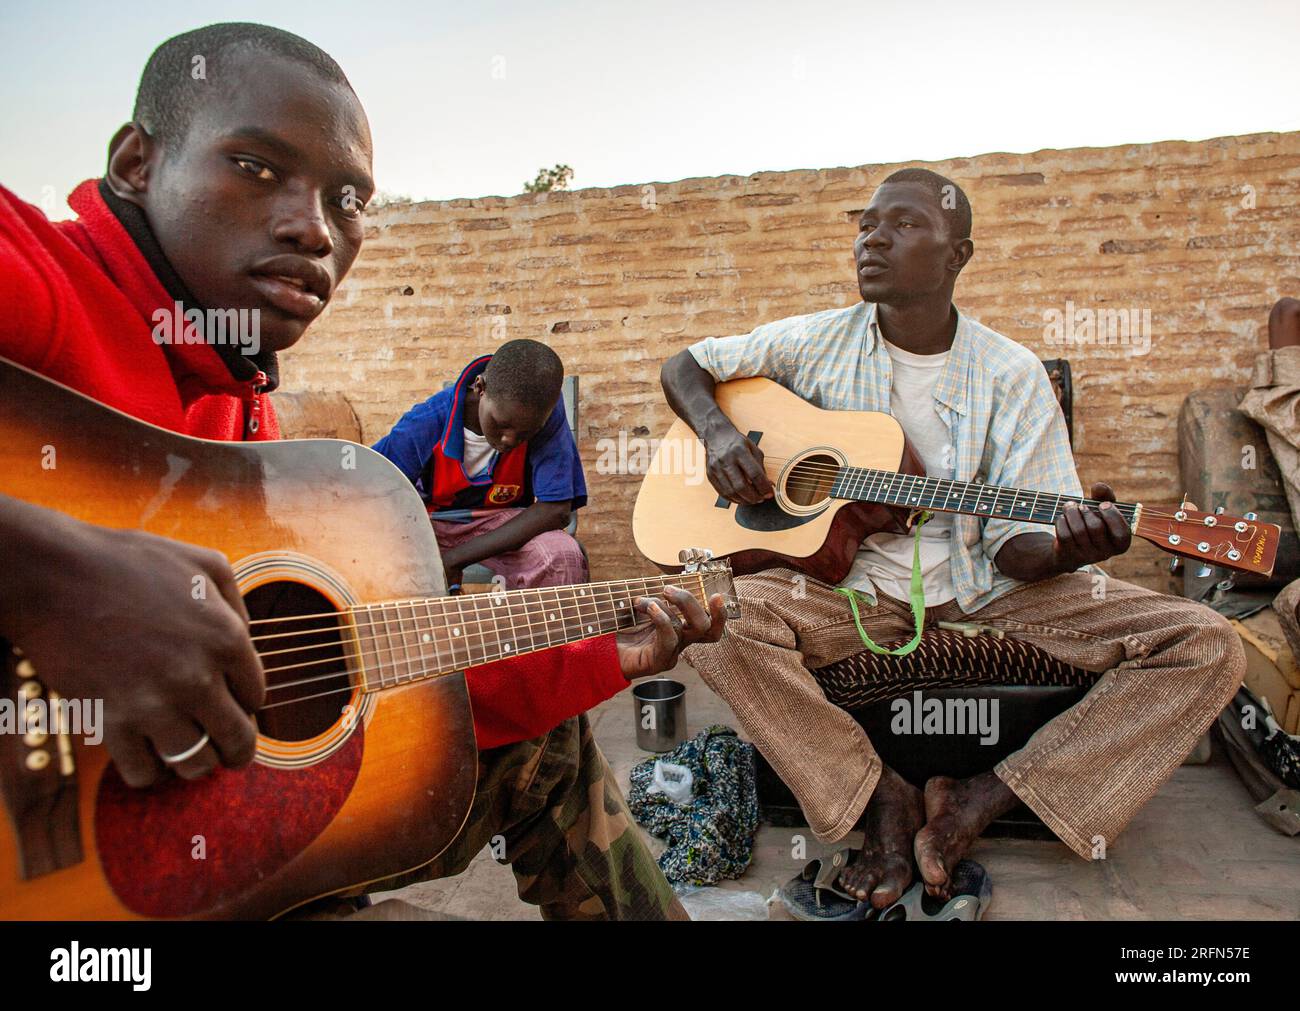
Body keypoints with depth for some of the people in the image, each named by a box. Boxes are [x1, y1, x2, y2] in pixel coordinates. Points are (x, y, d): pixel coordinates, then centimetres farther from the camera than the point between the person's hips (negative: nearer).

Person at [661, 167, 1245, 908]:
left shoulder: (1011, 375, -3)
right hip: (849, 579, 0)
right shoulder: (818, 343, 0)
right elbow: (685, 365, 8)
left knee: (1207, 646, -15)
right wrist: (719, 432, -13)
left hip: (983, 588, 1)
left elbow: (1011, 546, -4)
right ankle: (883, 797, -14)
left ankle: (981, 803, -17)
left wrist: (1064, 548, -29)